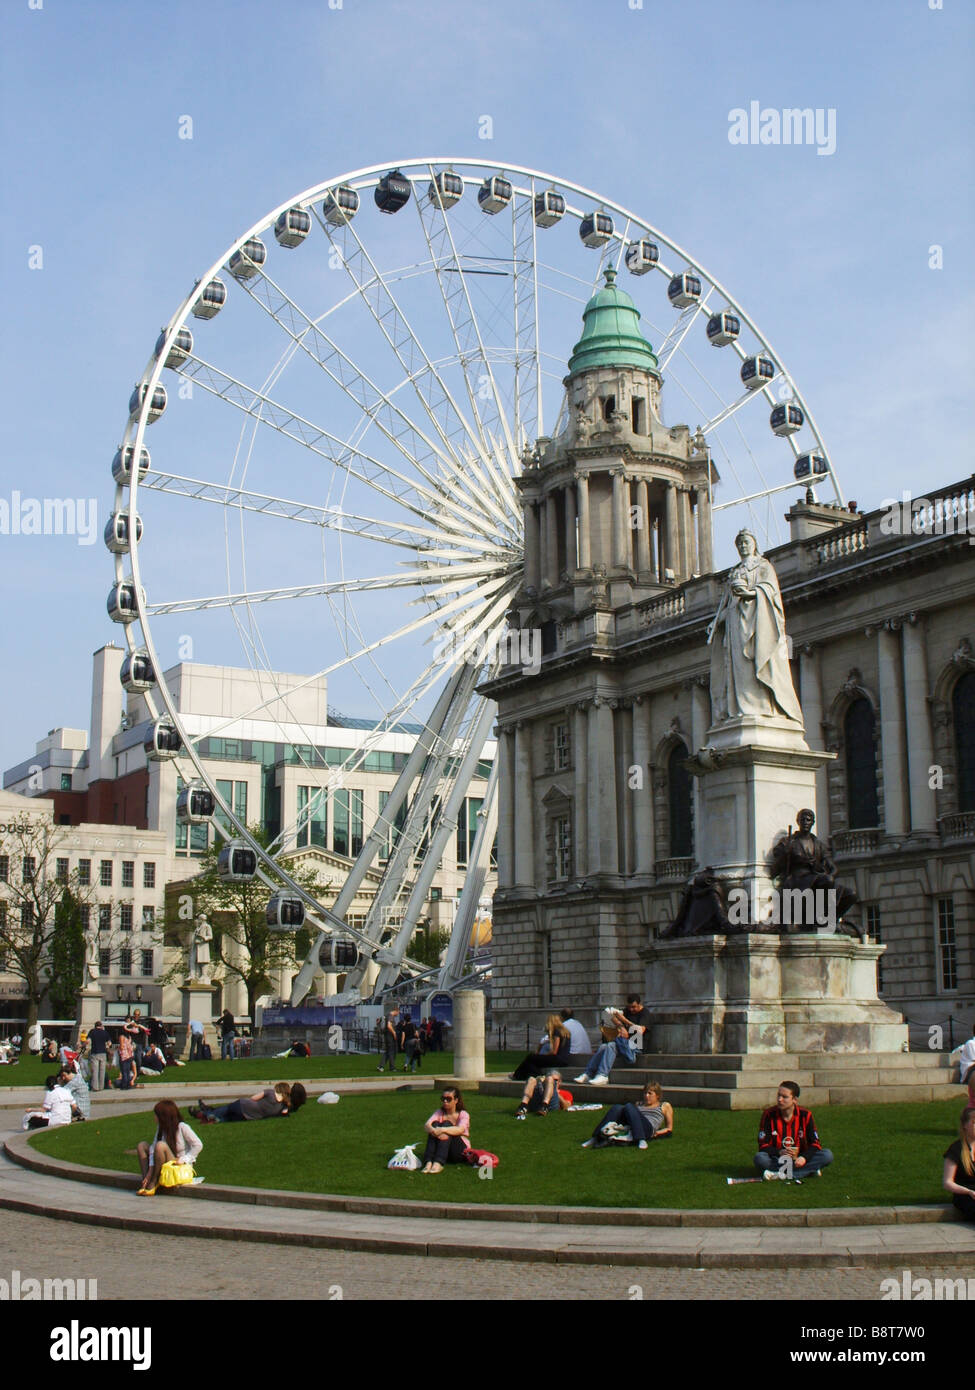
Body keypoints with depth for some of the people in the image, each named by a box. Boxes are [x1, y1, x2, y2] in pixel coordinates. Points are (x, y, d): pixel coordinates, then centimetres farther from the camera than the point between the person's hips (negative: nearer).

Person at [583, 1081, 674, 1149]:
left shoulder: (665, 1106, 26)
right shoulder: (638, 1104, 37)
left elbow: (669, 1129, 22)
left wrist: (657, 1133, 3)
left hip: (647, 1128, -4)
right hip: (629, 1129, 4)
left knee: (629, 1106, -29)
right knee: (616, 1108, -24)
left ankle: (641, 1140, -48)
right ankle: (596, 1138, -38)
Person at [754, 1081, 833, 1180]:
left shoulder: (805, 1115, -3)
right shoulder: (769, 1115, -6)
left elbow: (815, 1143, -3)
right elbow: (763, 1145, -8)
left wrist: (804, 1157, -23)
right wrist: (779, 1152, -27)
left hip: (799, 1160, 2)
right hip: (777, 1160, -1)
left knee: (827, 1155, -22)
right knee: (759, 1158, -32)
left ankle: (781, 1174, -30)